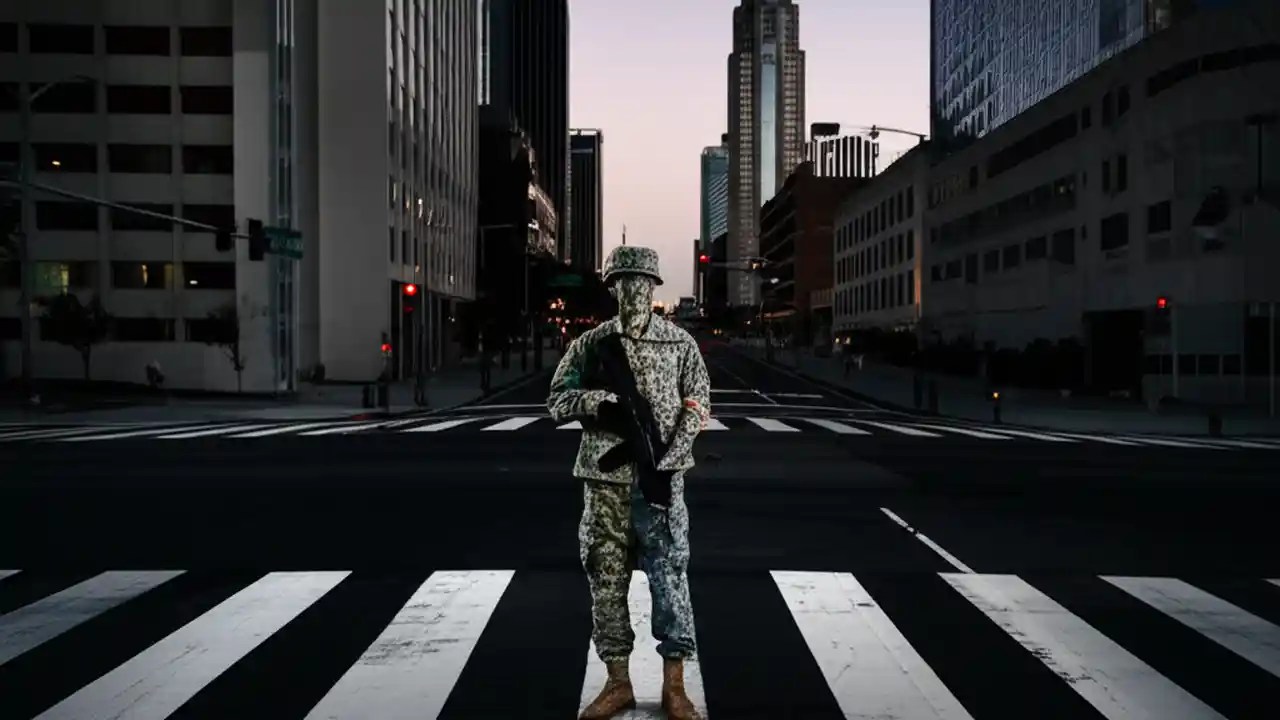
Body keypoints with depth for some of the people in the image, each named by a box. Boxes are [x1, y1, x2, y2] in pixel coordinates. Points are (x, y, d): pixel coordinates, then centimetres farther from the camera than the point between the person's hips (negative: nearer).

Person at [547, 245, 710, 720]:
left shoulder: (679, 343, 4)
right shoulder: (590, 344, 6)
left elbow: (697, 404, 2)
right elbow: (557, 401, 6)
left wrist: (669, 459, -10)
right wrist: (594, 399, -15)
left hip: (660, 479, -1)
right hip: (605, 479, 1)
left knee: (670, 579, 0)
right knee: (606, 581, 6)